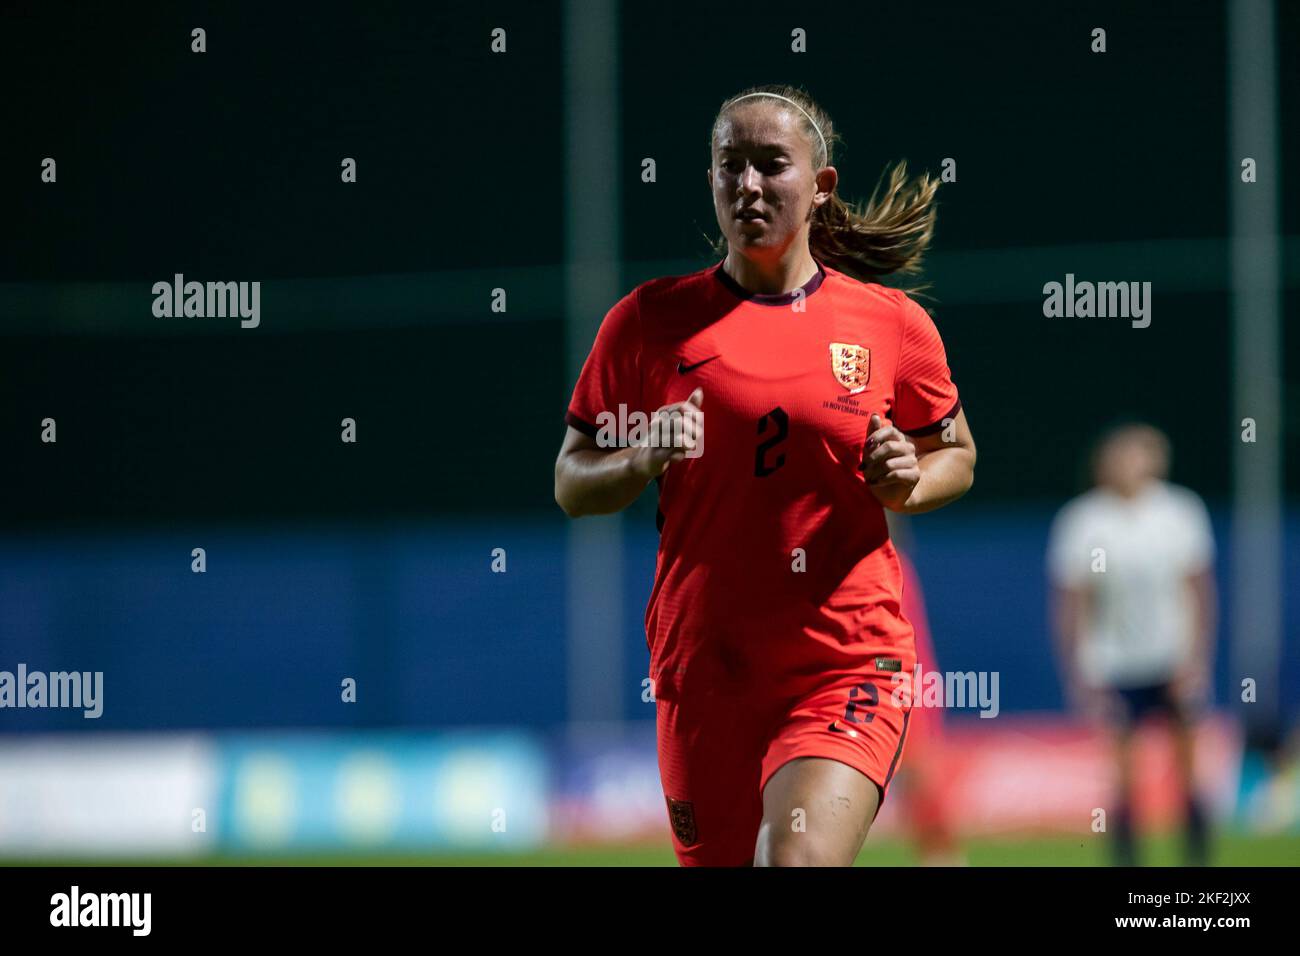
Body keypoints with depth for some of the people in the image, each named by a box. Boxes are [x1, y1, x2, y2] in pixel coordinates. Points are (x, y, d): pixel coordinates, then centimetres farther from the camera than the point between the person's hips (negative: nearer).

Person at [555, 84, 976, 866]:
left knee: (799, 859, -26)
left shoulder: (893, 324, 3)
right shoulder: (652, 320, 3)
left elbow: (958, 456, 18)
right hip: (703, 670, 2)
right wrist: (643, 459, -13)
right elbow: (572, 485, 8)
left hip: (847, 664, -2)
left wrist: (909, 483, -5)